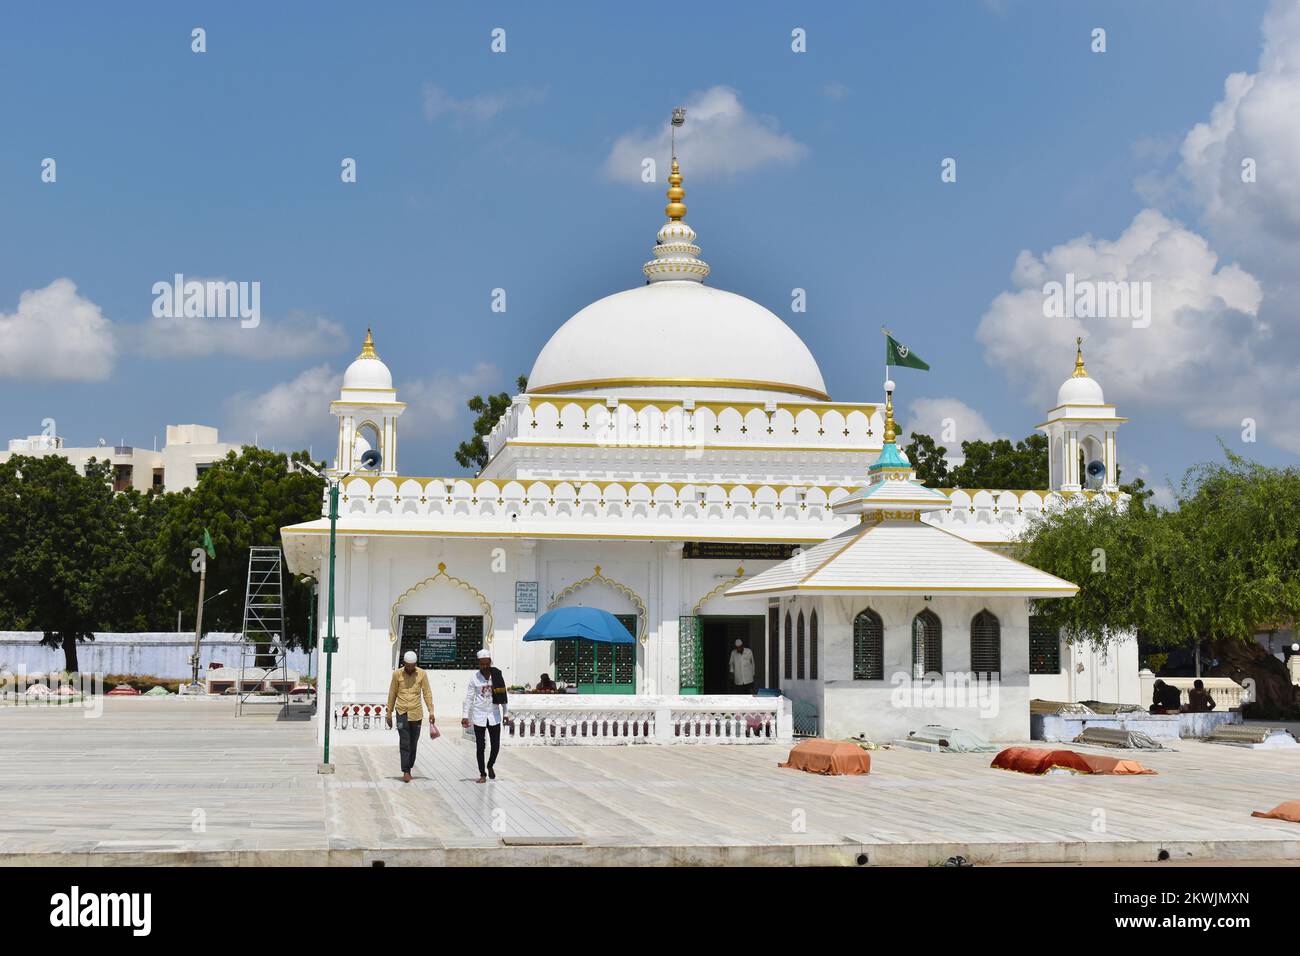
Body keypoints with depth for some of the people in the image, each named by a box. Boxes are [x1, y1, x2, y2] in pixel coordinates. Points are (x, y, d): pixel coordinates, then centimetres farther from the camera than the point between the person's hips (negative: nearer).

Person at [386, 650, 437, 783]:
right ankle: (405, 772, -11)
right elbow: (392, 694, 7)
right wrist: (389, 713, 9)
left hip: (416, 713, 1)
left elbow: (427, 693, 3)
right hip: (402, 712, -1)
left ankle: (409, 769, 21)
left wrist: (431, 712, -3)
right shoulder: (397, 674, 0)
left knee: (413, 743, 8)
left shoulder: (422, 674, 0)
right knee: (404, 743, -10)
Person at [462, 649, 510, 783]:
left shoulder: (496, 675, -2)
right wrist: (466, 715, -6)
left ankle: (490, 766, 32)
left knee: (496, 746, 3)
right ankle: (482, 774, 15)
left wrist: (505, 713, 6)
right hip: (479, 715, -1)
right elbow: (469, 697, -2)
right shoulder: (474, 676, -5)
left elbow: (503, 695, 5)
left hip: (494, 714, 1)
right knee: (480, 746, 3)